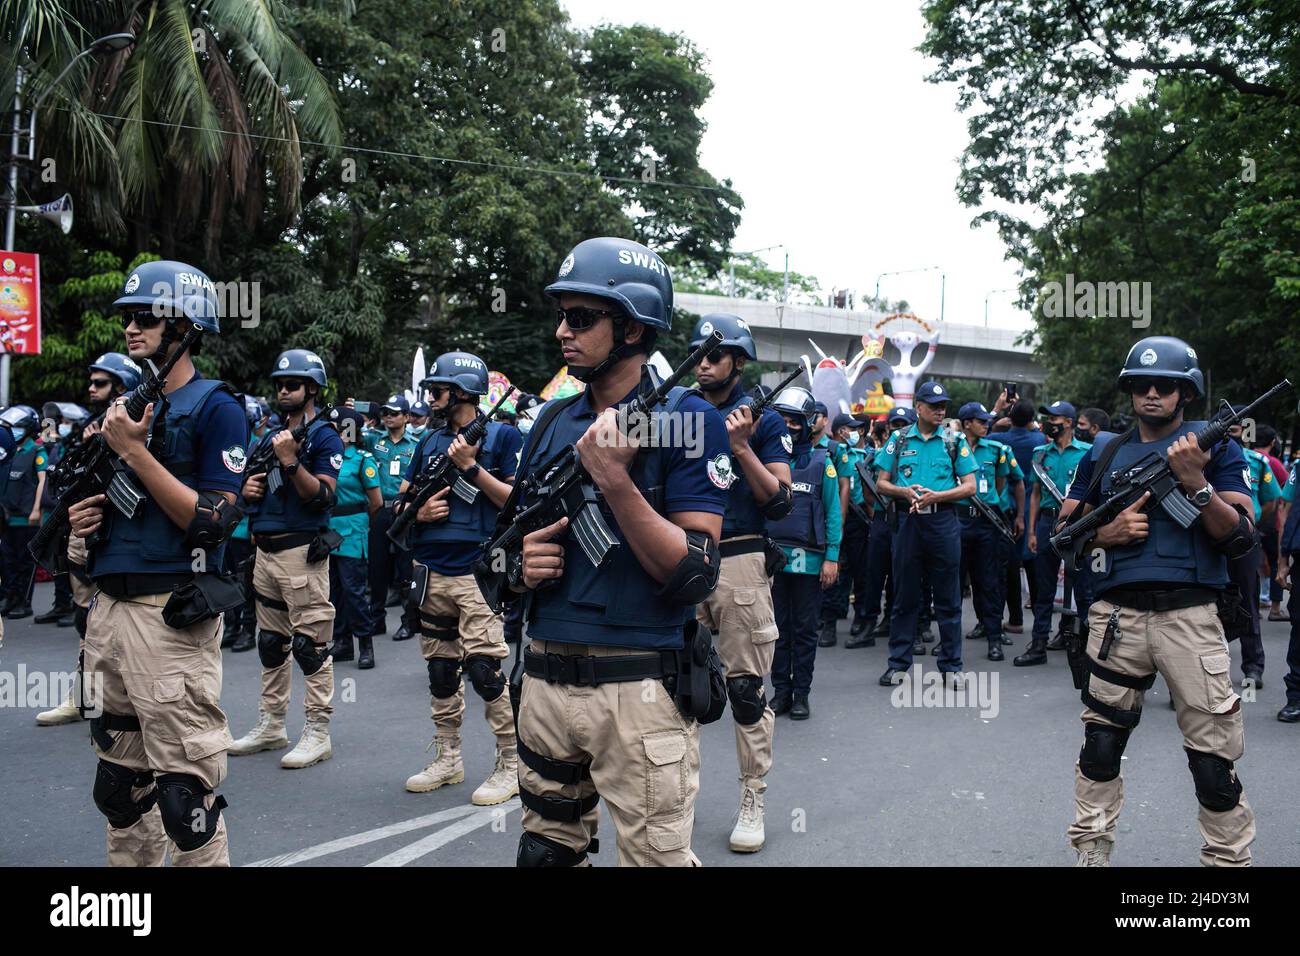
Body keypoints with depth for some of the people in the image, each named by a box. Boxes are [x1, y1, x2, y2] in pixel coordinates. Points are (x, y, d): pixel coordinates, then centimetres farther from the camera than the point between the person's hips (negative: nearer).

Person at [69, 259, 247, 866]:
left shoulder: (214, 407, -7)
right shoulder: (126, 406, 16)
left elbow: (214, 522, -16)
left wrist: (135, 451, -17)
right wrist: (83, 519, 4)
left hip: (172, 615, -8)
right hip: (109, 606, 8)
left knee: (183, 791, -6)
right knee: (120, 782, 17)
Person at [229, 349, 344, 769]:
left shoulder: (324, 436, -5)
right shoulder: (269, 437, 17)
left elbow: (324, 496, -15)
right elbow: (250, 485, 25)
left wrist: (291, 462, -24)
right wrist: (247, 488, 3)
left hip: (301, 550, -8)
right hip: (265, 550, 8)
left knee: (311, 644, -7)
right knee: (270, 642, 14)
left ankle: (317, 732, -2)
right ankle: (271, 724, 23)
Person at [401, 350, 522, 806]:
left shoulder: (501, 436, -2)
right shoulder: (429, 442, 16)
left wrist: (471, 467, -15)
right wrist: (418, 512, -1)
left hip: (478, 572, -7)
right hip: (431, 571, 7)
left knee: (485, 668, -11)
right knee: (440, 668, 12)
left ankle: (510, 765, -1)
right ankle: (447, 759, 24)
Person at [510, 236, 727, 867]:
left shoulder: (686, 419, -8)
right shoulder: (552, 422, 10)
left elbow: (694, 576, -16)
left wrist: (614, 478, -24)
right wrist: (524, 566, -4)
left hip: (639, 692, -6)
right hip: (545, 680, 6)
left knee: (654, 855, 3)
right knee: (547, 851, 18)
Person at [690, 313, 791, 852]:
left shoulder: (762, 420, 0)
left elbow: (779, 503, -6)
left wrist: (740, 446, -16)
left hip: (739, 562, -4)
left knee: (746, 686, 0)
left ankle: (753, 800, 10)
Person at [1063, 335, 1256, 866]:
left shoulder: (1216, 448, 5)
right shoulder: (1104, 453, 13)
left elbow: (1241, 537, -4)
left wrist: (1196, 483, -17)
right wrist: (1107, 532, -4)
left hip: (1188, 616, -3)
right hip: (1117, 614, 3)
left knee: (1214, 758, -4)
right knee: (1101, 743, 9)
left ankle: (1230, 857, 10)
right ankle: (1091, 850, 22)